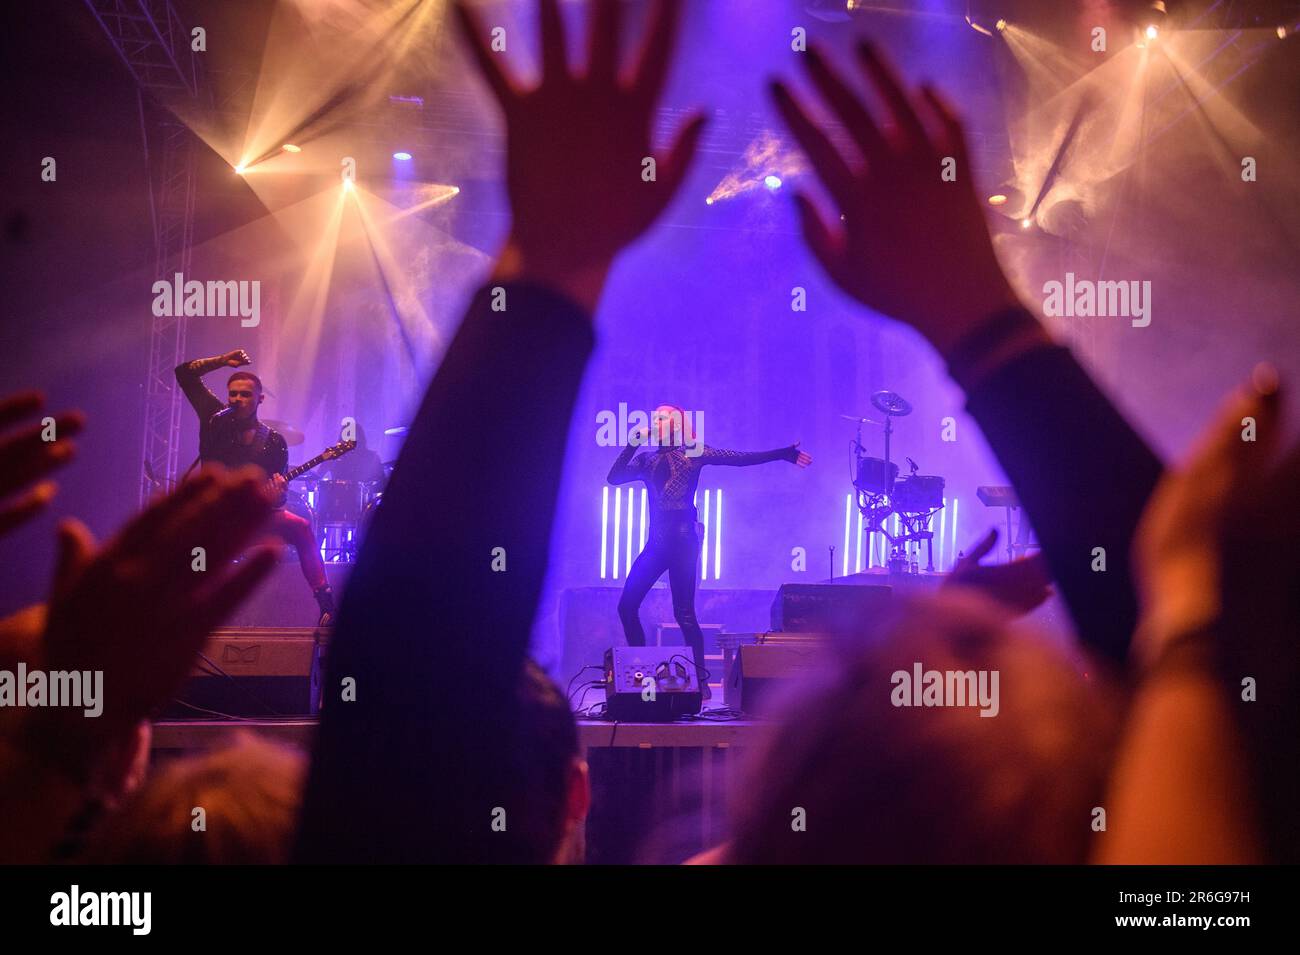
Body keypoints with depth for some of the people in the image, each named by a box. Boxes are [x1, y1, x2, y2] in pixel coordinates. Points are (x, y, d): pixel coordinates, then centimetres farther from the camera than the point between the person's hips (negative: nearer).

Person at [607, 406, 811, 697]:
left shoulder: (693, 454, 3)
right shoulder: (646, 460, 16)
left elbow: (742, 458, -1)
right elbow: (614, 477, 4)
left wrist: (784, 454, -6)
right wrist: (633, 444, -1)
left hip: (683, 541, -5)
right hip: (656, 543, 5)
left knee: (684, 613, -9)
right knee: (627, 605, -1)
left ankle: (700, 679, -1)